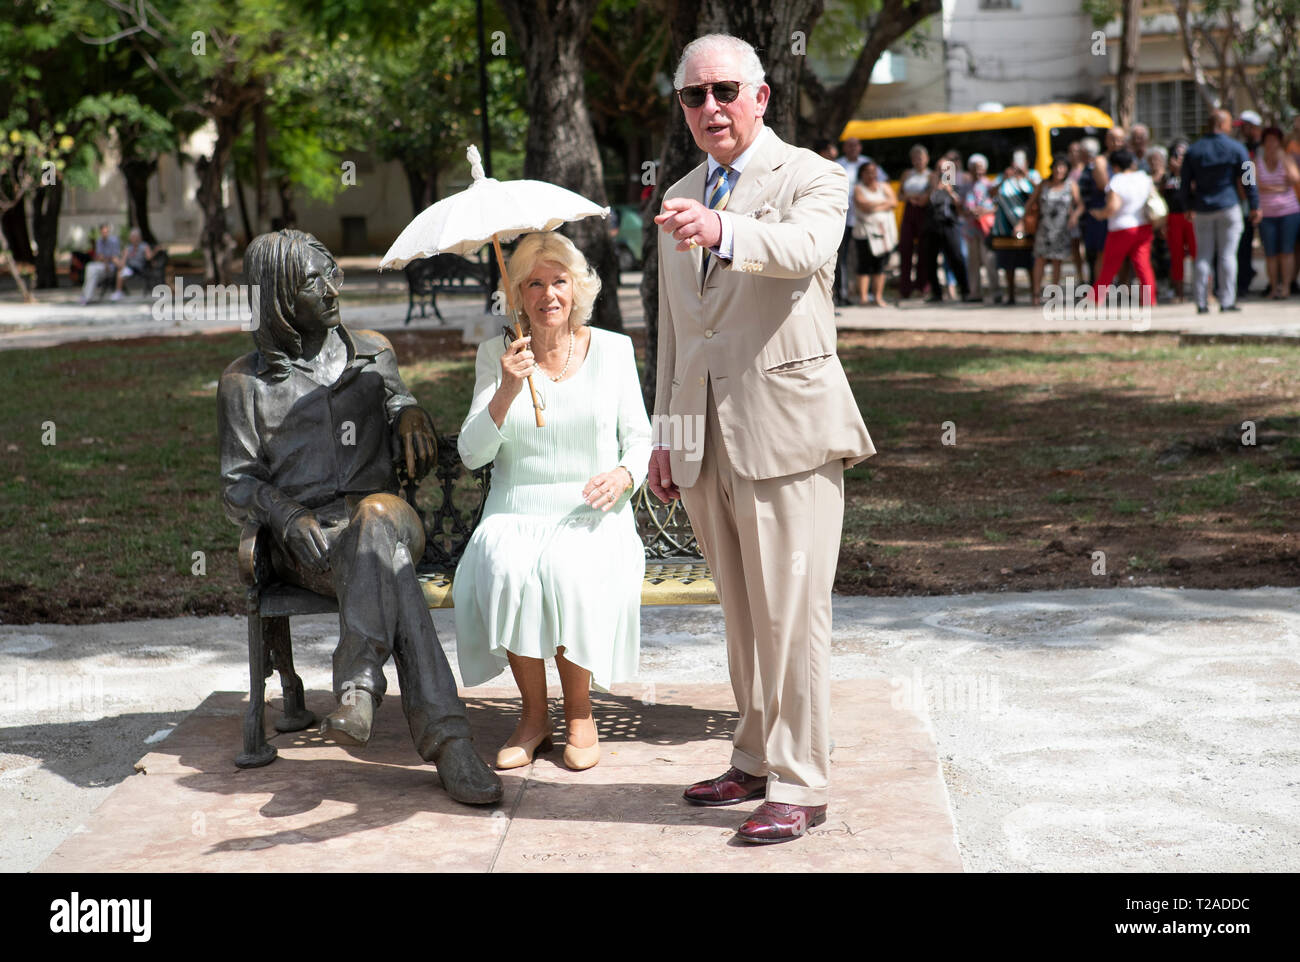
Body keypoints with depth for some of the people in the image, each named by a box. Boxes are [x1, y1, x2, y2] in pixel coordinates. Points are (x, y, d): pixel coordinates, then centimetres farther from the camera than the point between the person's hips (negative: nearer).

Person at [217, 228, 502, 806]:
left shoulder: (373, 352, 20)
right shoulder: (244, 383, 13)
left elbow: (419, 457, 22)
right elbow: (237, 487, 7)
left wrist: (409, 409, -5)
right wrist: (287, 515, -16)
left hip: (386, 518, 2)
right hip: (307, 544, -2)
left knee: (379, 513, -39)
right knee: (390, 570, -37)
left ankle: (359, 684, -47)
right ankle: (444, 737, -48)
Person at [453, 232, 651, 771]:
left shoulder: (613, 349, 7)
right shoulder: (496, 354, 6)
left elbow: (640, 437, 9)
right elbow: (472, 454, -1)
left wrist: (624, 474, -13)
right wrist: (506, 391, -16)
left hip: (593, 514, 0)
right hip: (515, 513, 1)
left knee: (573, 573, -33)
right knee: (507, 573, -32)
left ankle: (579, 714, -10)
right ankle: (533, 715, -11)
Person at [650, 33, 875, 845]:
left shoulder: (810, 178, -3)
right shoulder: (681, 198, 17)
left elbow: (805, 249, -28)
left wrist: (722, 231, -46)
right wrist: (665, 436, 18)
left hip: (785, 431, -6)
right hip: (705, 441, 6)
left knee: (793, 615, -5)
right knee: (743, 616, 15)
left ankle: (799, 786, 2)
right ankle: (758, 762, 26)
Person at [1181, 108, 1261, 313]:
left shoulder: (1193, 150, 5)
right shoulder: (1236, 149, -3)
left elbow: (1185, 183, 8)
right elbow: (1248, 180, -3)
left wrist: (1188, 207, 18)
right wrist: (1255, 206, 4)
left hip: (1202, 211, 3)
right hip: (1228, 208, -3)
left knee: (1203, 256, 6)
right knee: (1227, 255, -1)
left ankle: (1202, 302, 2)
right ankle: (1227, 301, -3)